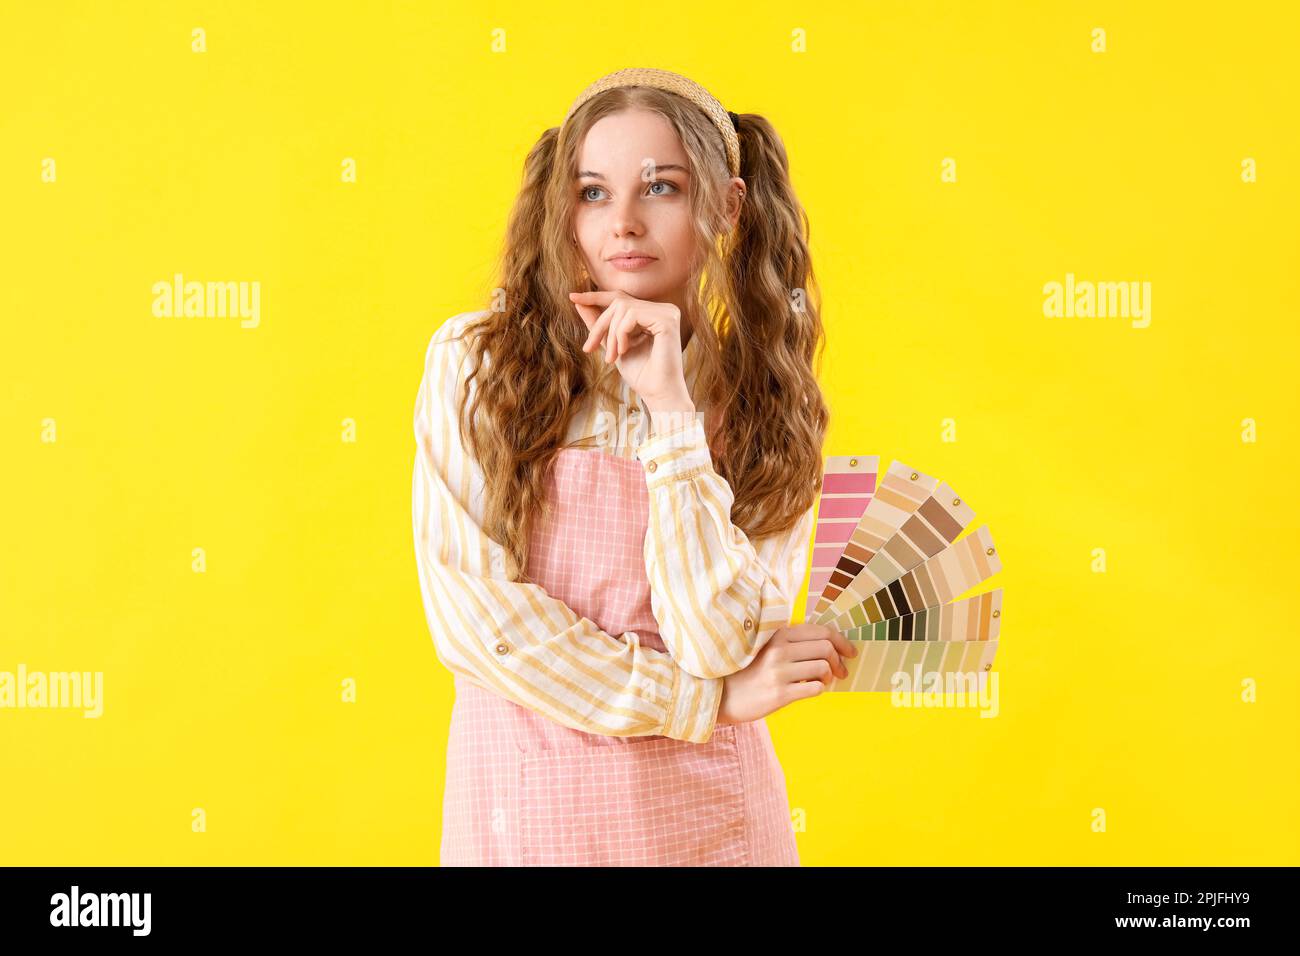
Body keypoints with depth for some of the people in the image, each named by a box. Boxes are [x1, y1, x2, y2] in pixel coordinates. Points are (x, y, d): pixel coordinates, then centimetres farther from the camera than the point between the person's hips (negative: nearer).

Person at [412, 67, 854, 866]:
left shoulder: (770, 410, -3)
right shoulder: (474, 360, -6)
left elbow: (714, 645, -15)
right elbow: (467, 613, -13)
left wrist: (671, 408, -17)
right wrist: (704, 700, -10)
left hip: (705, 815, 1)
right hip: (516, 812, 0)